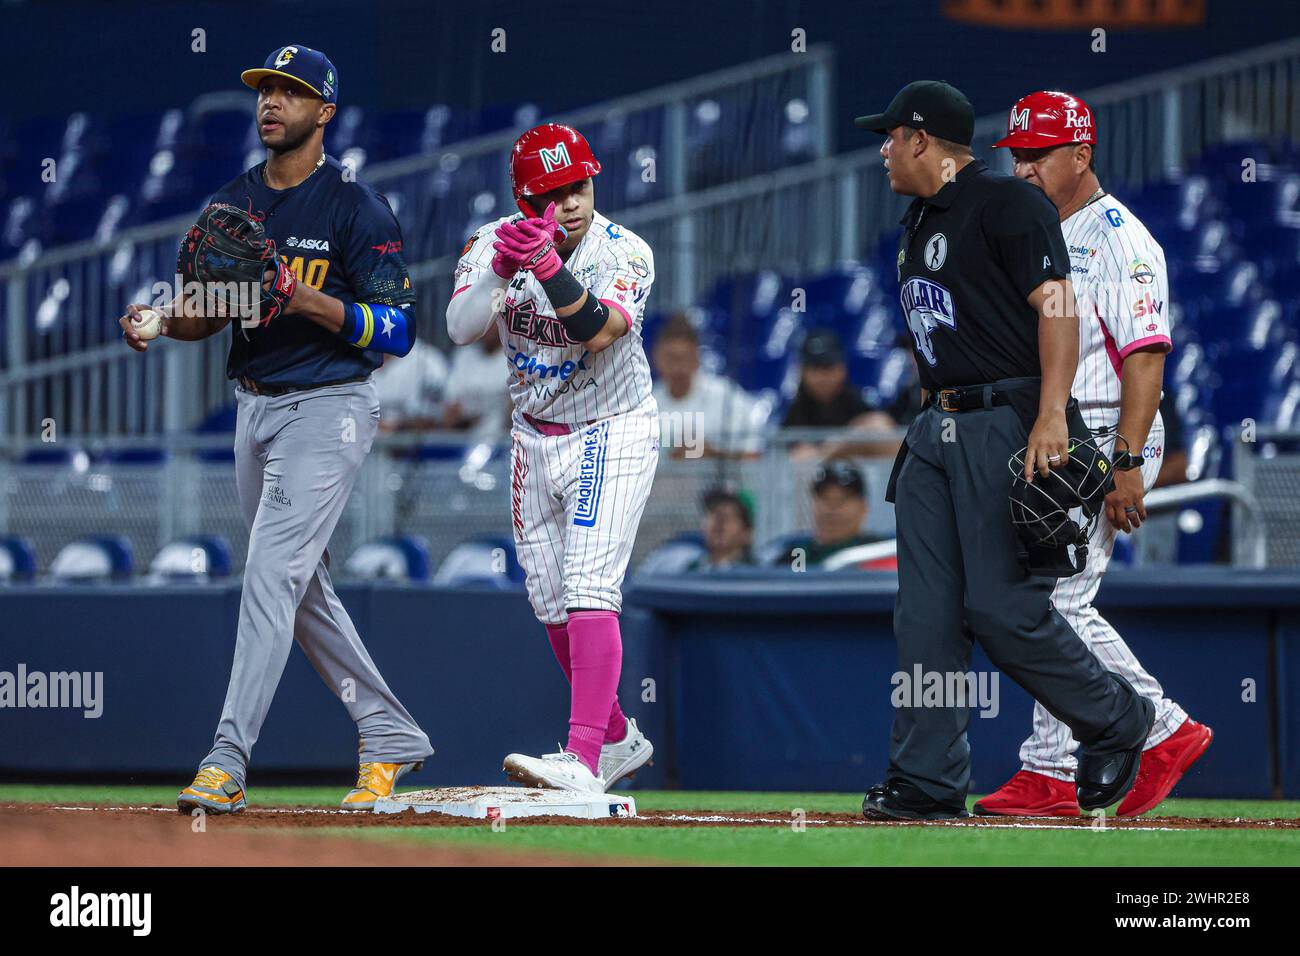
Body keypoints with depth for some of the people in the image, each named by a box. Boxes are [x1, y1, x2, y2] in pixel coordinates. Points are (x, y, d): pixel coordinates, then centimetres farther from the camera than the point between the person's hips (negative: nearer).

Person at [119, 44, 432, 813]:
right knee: (303, 589, 13)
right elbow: (206, 312, 12)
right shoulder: (235, 203, 10)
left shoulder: (357, 208, -10)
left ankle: (228, 763, -19)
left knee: (271, 575, -16)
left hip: (329, 409, -8)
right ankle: (391, 737, 26)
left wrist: (304, 297, -26)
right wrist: (159, 322, -10)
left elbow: (397, 329, -15)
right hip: (256, 406, 8)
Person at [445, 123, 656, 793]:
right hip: (534, 438, 5)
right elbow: (460, 328, -22)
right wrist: (499, 271, -40)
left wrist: (547, 265, -47)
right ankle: (617, 737, 30)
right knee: (551, 602, 11)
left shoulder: (625, 253, -18)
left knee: (588, 589, -19)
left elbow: (597, 331, -34)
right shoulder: (493, 242, -9)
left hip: (611, 435, -5)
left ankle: (582, 760, -28)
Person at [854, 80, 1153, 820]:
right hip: (937, 428, 9)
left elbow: (1057, 307, -17)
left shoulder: (1008, 203, -9)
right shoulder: (922, 221, 20)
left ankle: (1117, 722, 8)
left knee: (1001, 606, -12)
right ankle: (929, 780, 4)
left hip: (1008, 423, -9)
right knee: (927, 614, 3)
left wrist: (1051, 417, -26)